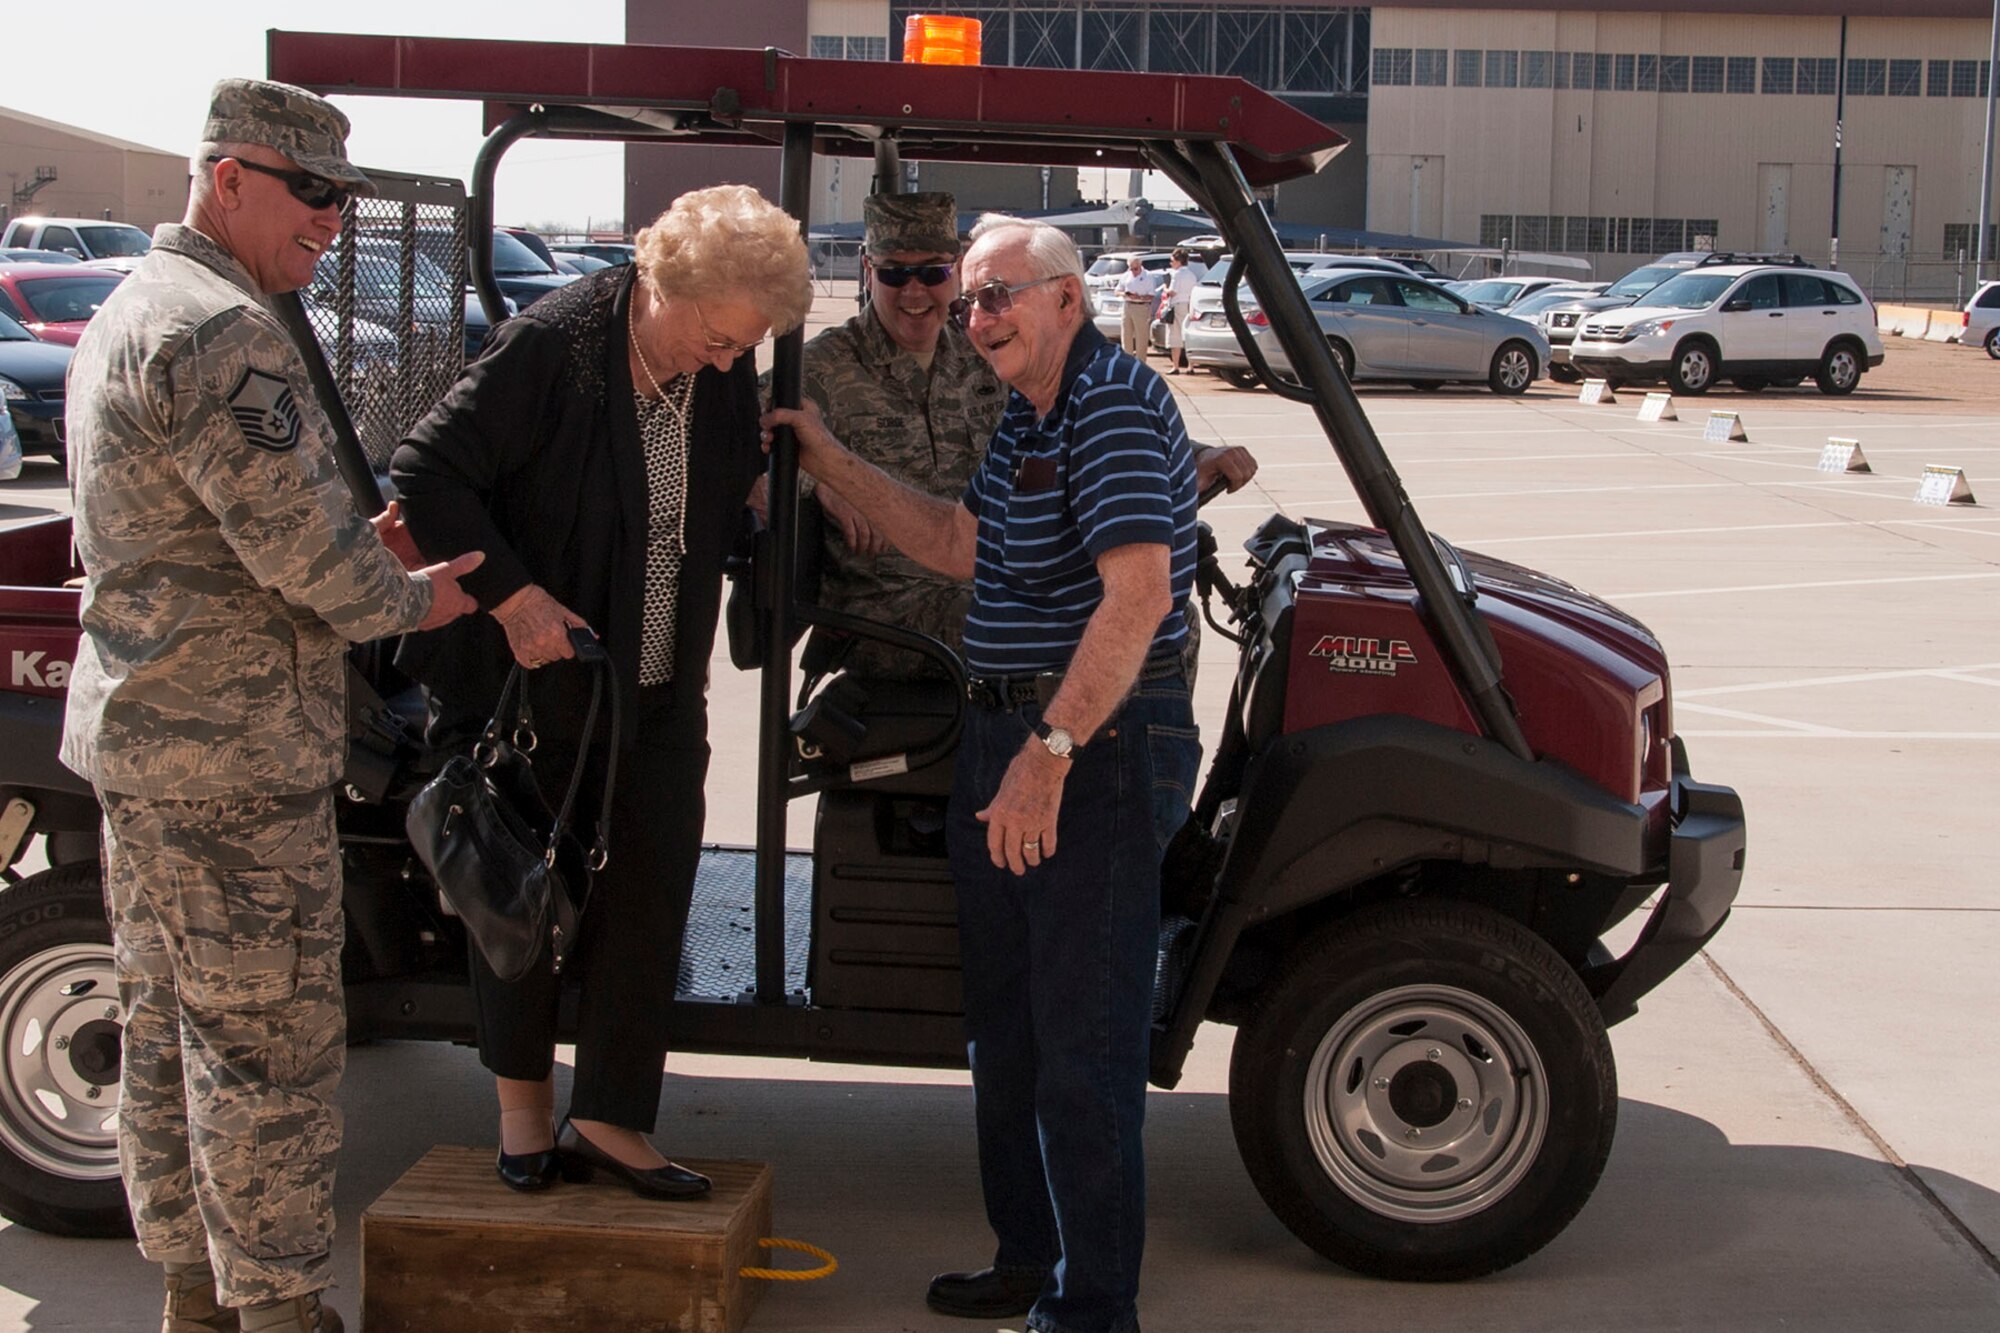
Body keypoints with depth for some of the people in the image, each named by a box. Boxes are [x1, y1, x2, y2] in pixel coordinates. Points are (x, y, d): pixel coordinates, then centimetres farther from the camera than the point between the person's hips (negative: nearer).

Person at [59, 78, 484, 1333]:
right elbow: (296, 536, -22)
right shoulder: (223, 333, -19)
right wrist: (406, 600, -3)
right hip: (233, 754, -10)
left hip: (133, 729, 11)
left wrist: (359, 548, 5)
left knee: (169, 1030, 16)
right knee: (268, 1040, -1)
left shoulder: (128, 313, 15)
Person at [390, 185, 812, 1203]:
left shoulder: (725, 371, -2)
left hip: (659, 696, 5)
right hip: (538, 679, -5)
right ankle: (524, 1106, 26)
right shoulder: (550, 346, -20)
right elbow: (424, 475, -20)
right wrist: (512, 596, -24)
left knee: (649, 901, 4)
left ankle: (608, 1119, 15)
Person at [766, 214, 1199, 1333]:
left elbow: (1138, 591, -26)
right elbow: (960, 544, 24)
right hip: (1006, 736, 11)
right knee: (1005, 1019, 18)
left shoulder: (1115, 404, -17)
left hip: (1100, 744, -11)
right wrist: (831, 462, 19)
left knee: (1083, 1041, -5)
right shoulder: (1030, 417, 16)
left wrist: (1051, 750, -30)